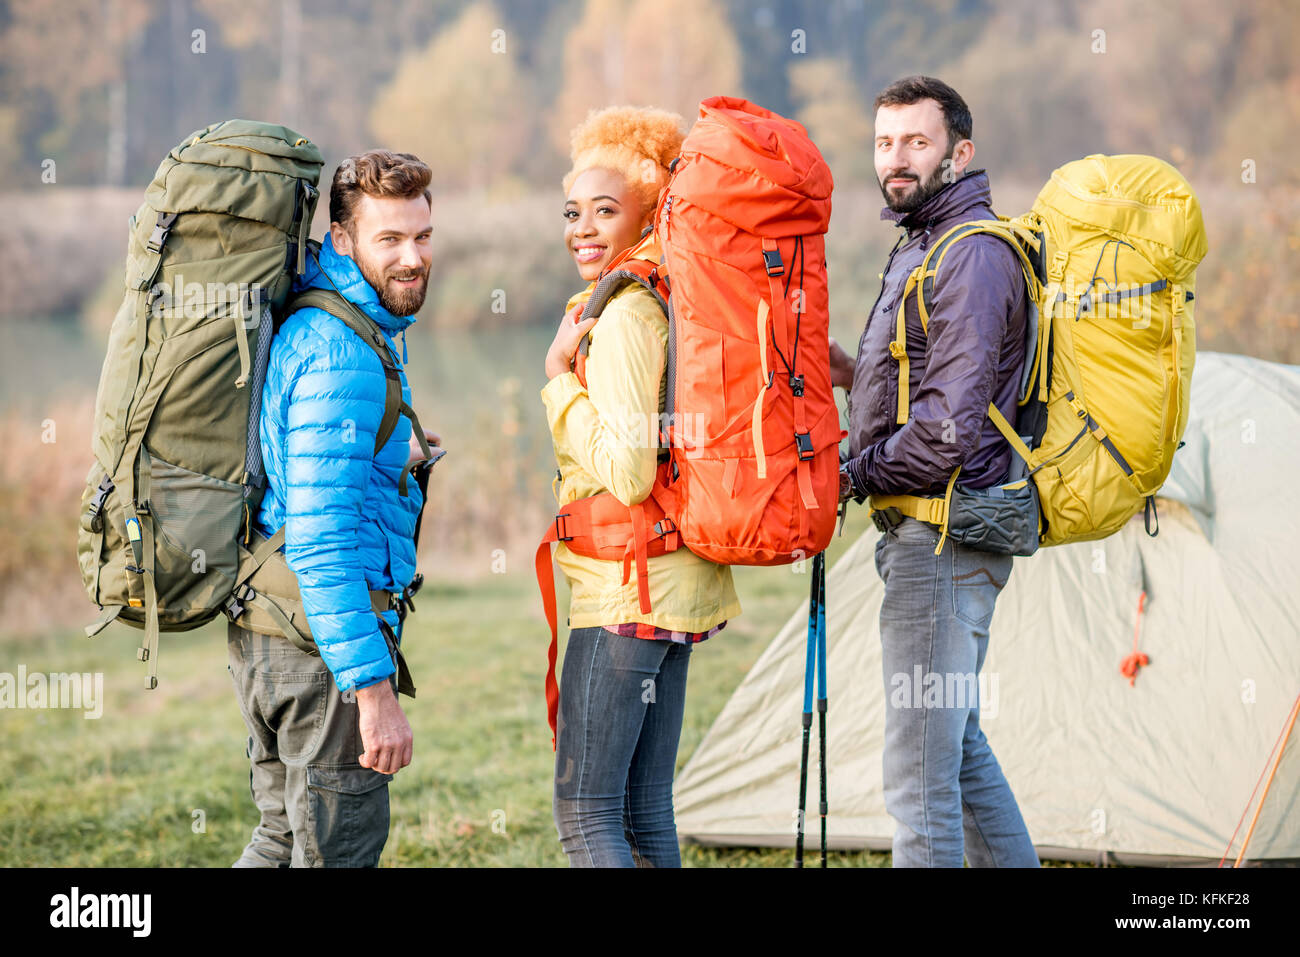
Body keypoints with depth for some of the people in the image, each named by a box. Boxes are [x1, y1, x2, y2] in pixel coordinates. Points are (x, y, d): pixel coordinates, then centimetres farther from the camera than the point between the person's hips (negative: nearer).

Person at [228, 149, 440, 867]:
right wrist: (373, 688, -26)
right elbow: (320, 540, -25)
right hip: (323, 641, -10)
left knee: (285, 835, 19)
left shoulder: (297, 329, 13)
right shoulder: (344, 356, -19)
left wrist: (393, 462, 26)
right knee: (341, 850, -1)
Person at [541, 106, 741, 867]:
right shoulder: (672, 304, 13)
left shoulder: (623, 318, -16)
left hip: (629, 589, -10)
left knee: (584, 811, -7)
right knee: (645, 809, 13)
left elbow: (628, 473, -22)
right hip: (676, 590, 10)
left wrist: (559, 378, -16)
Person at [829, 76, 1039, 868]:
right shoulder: (923, 247, 17)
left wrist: (854, 476, -10)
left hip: (943, 536, -11)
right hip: (932, 534, 11)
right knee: (960, 745, 20)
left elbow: (951, 430, -23)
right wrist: (857, 376, 11)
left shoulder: (972, 259, -16)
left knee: (921, 775, -8)